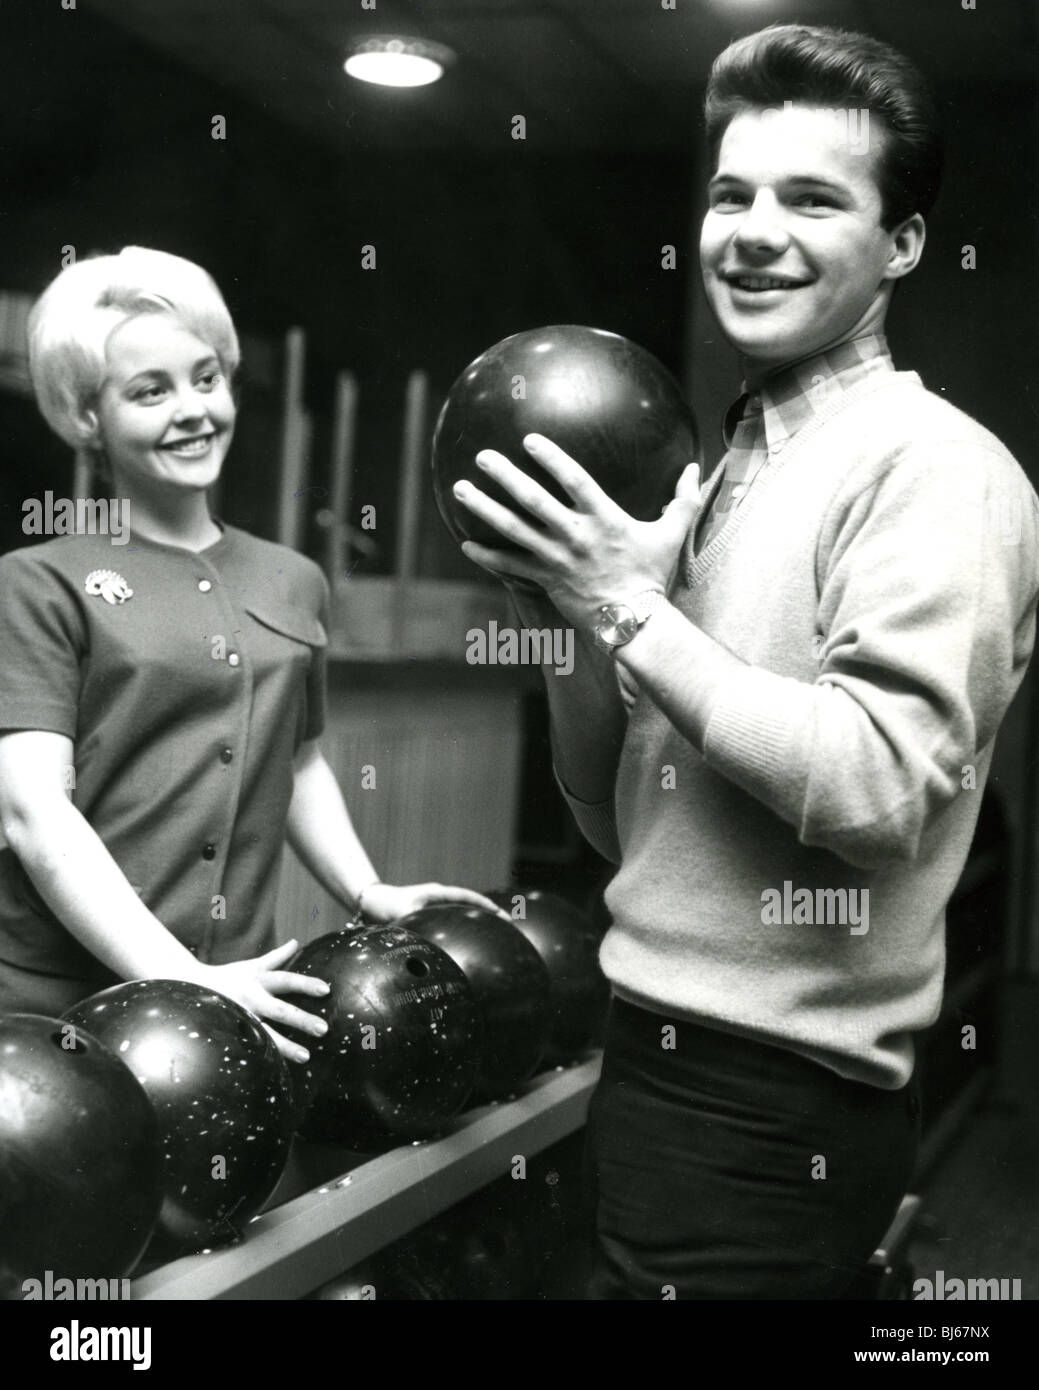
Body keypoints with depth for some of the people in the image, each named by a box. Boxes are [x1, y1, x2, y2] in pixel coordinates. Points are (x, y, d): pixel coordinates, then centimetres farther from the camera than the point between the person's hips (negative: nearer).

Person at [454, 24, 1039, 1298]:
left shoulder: (935, 466, -12)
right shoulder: (718, 477, 10)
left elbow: (881, 792, -25)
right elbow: (619, 819, 12)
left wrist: (630, 614, -18)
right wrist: (569, 614, -4)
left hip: (771, 1105, -8)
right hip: (658, 1052, 8)